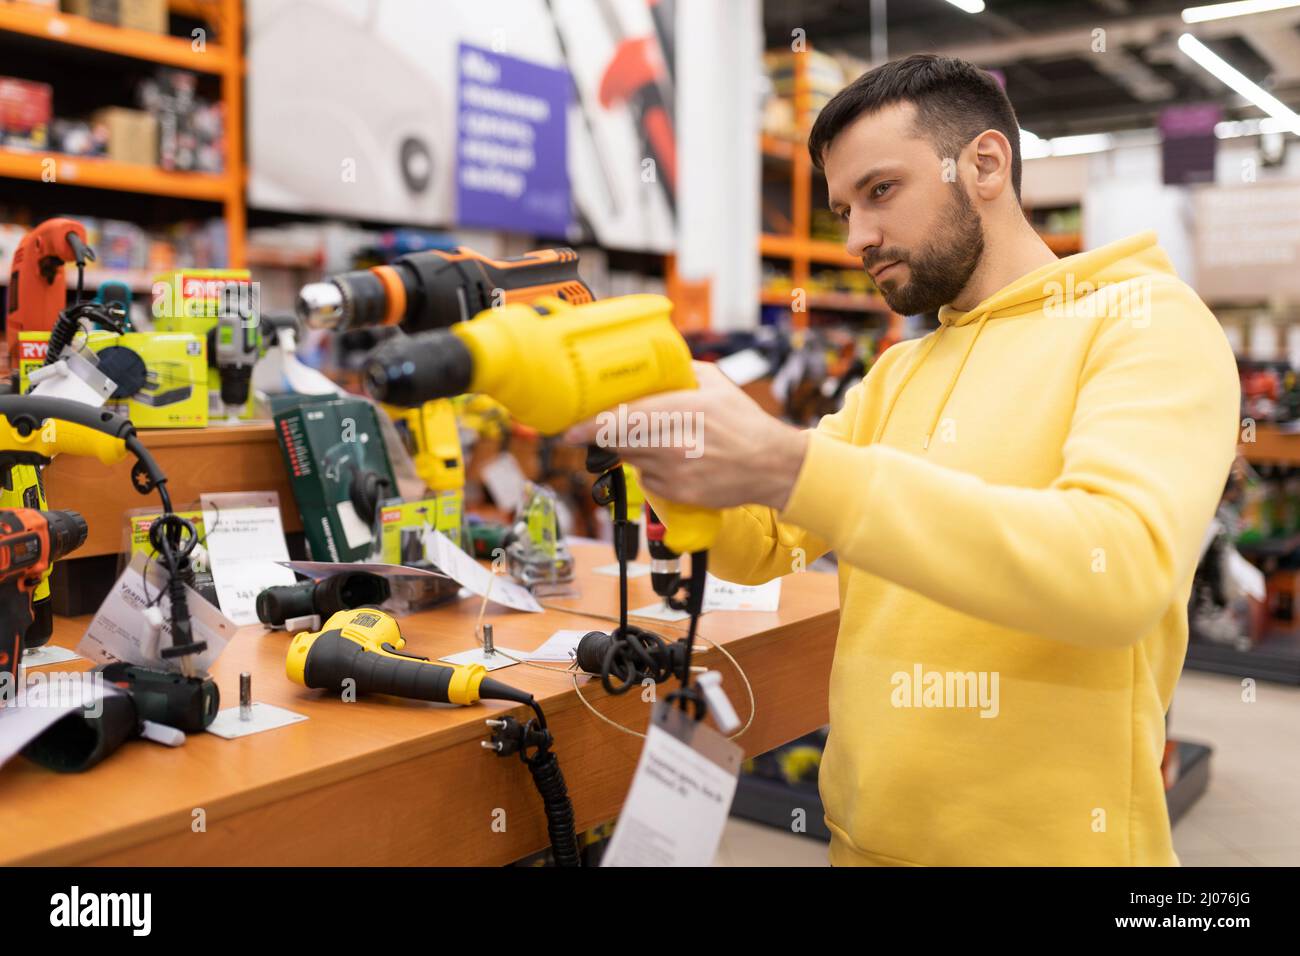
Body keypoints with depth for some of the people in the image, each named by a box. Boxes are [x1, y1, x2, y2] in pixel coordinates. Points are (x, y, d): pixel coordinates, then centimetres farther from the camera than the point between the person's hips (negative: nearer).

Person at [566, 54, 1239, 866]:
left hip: (1044, 839, -6)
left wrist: (785, 465, -34)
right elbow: (760, 545, 5)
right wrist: (660, 443, -15)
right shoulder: (894, 377, 11)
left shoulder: (1146, 321, -10)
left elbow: (1120, 569, -28)